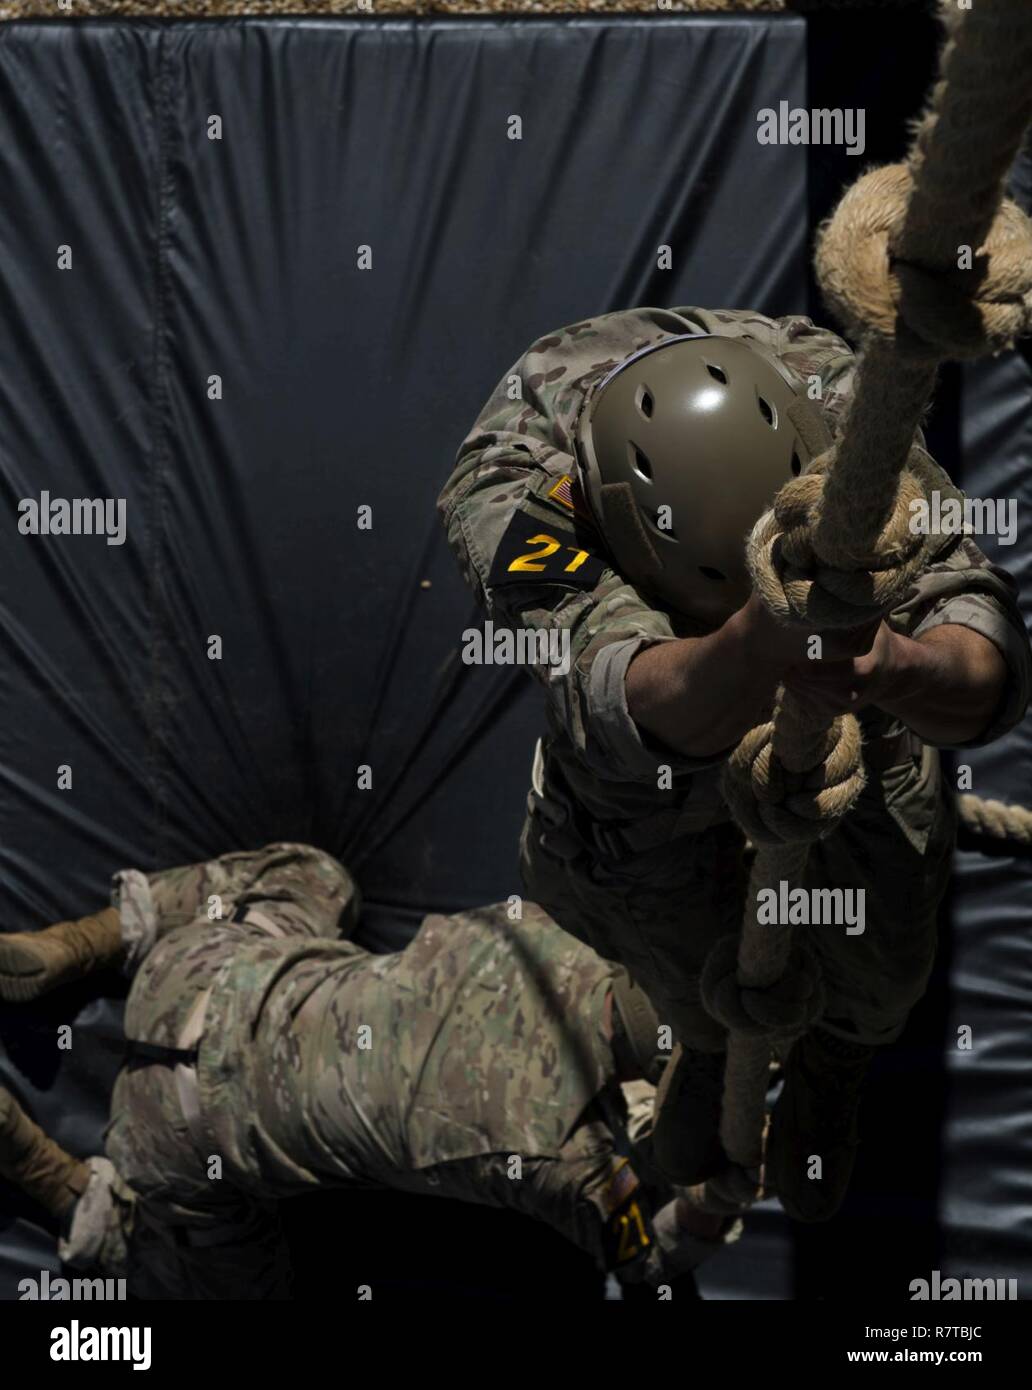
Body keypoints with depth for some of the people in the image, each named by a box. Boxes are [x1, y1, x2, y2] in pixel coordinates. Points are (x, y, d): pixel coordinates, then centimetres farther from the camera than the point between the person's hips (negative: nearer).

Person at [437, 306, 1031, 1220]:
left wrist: (894, 668, -71)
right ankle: (714, 1033, 58)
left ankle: (832, 1059, 54)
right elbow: (655, 708, -59)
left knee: (876, 970, 15)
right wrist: (768, 630, -81)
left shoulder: (840, 410, -40)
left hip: (844, 705, 1)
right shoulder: (508, 485, -44)